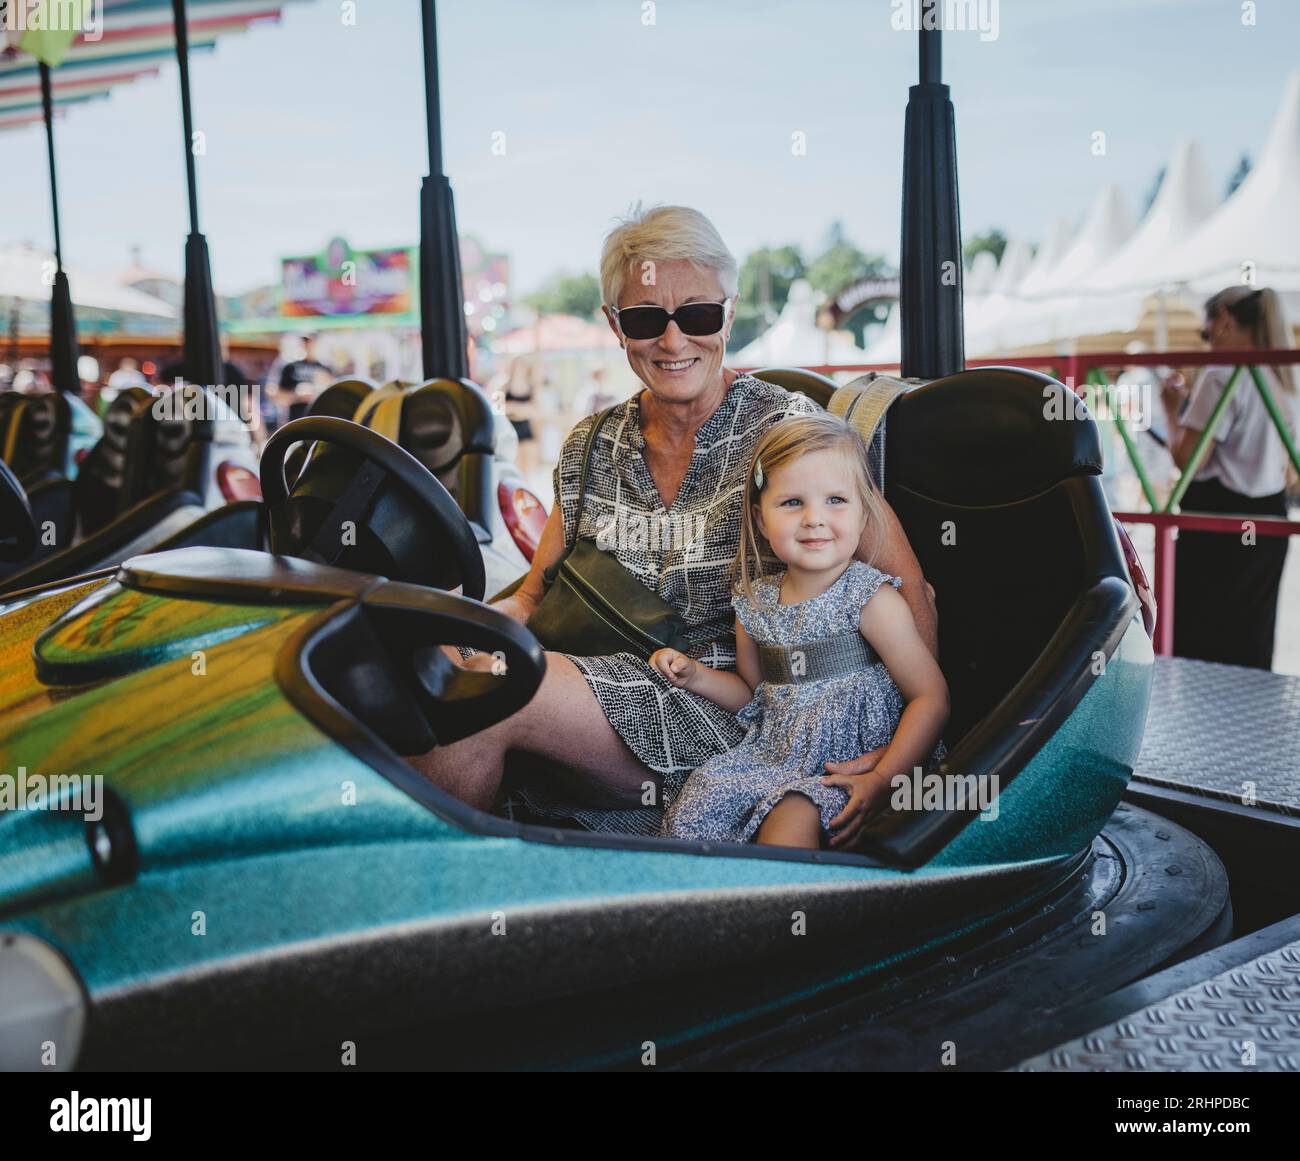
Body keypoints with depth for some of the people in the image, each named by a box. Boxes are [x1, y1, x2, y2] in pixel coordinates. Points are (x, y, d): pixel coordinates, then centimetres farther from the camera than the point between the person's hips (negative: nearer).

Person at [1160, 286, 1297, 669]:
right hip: (1269, 519, 8)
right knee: (1252, 639, 14)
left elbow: (1188, 460, -18)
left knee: (1199, 637, 1)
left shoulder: (1221, 376, -15)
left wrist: (1174, 412, -5)